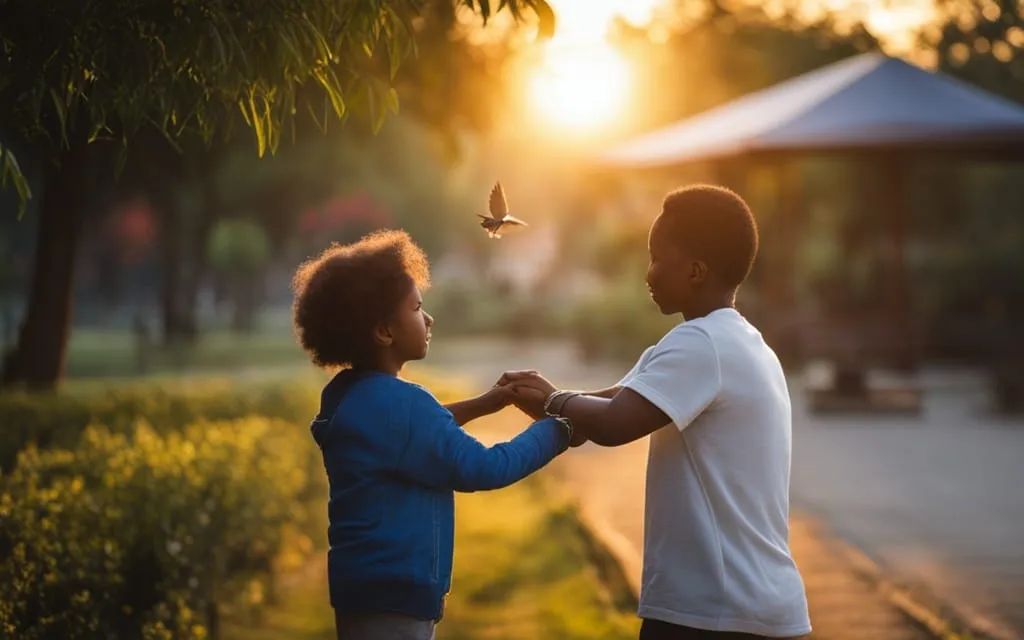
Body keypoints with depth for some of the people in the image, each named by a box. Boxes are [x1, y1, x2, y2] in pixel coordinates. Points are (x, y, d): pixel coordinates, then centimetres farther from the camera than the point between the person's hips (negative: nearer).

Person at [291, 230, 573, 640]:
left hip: (374, 589, 10)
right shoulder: (395, 403, -20)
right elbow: (481, 469, -16)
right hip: (390, 597, -10)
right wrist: (557, 430, -4)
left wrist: (484, 404, 20)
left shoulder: (350, 395, 9)